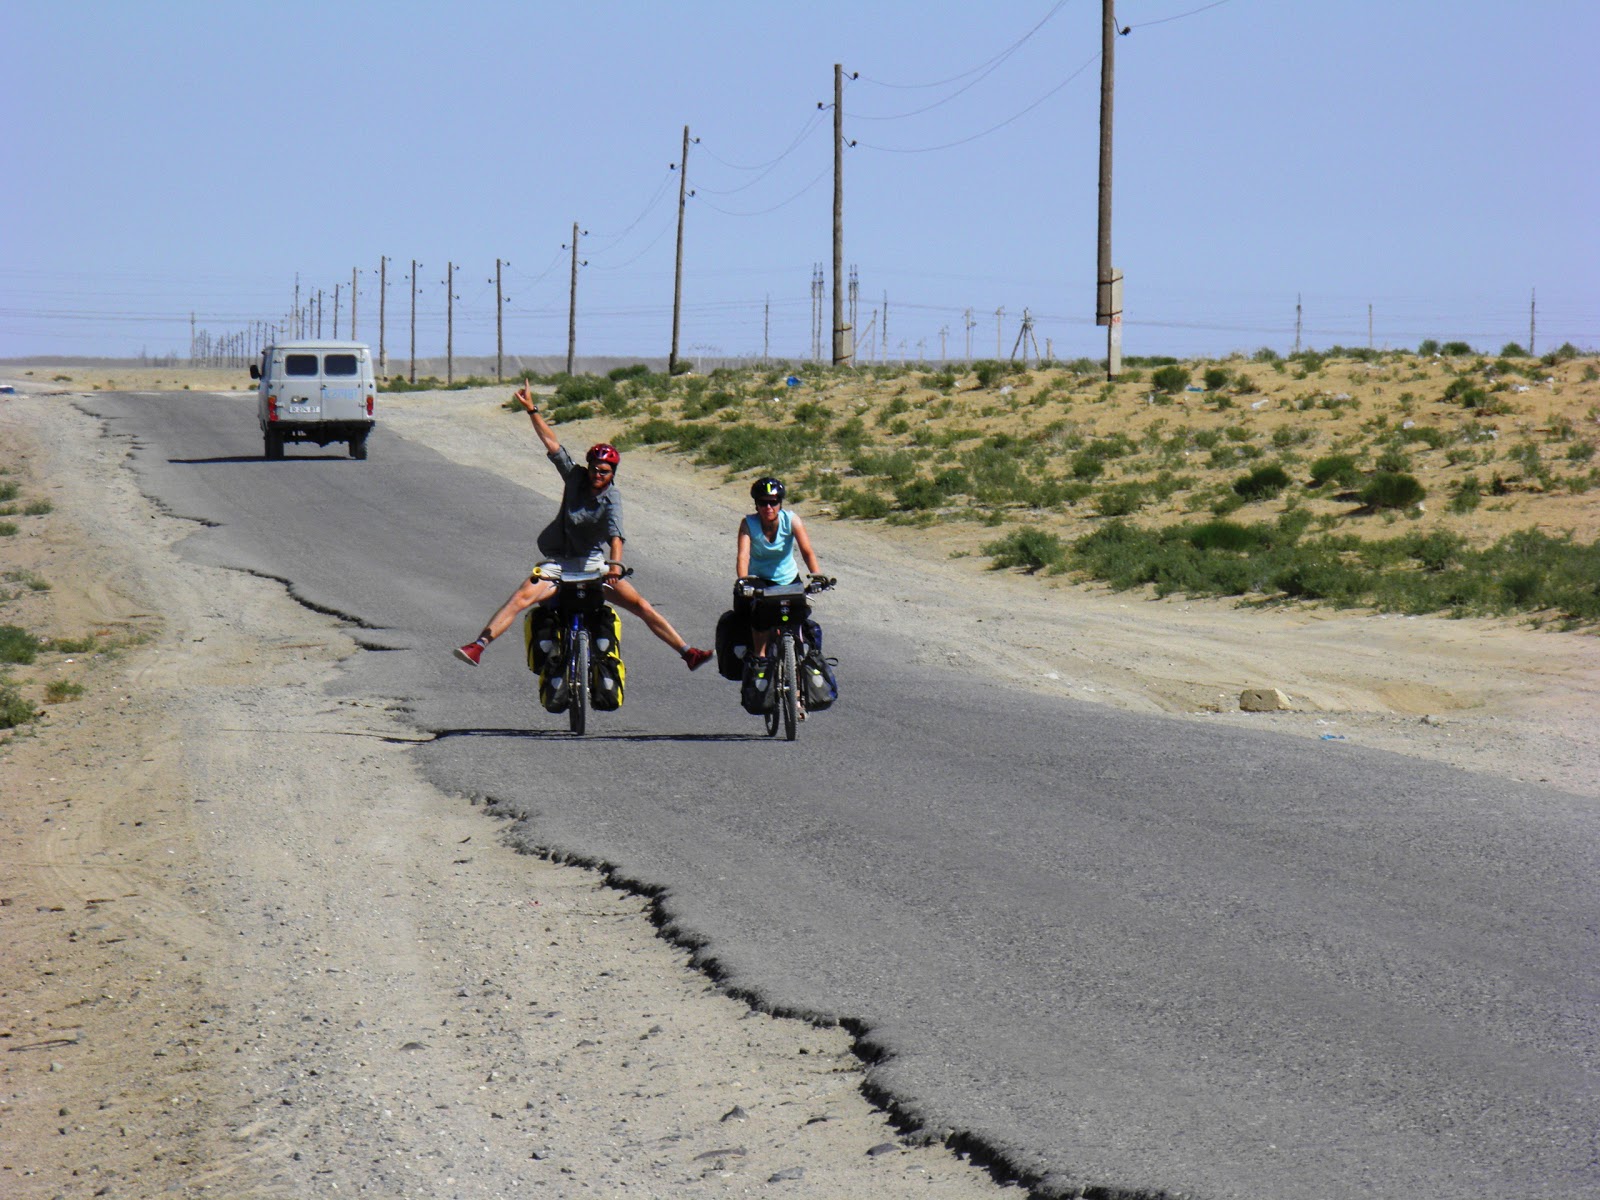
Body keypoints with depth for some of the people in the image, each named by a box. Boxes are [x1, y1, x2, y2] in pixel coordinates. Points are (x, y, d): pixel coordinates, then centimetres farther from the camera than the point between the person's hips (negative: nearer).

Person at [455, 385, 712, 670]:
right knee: (521, 597, -21)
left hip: (594, 565, -2)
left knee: (641, 606, -10)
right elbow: (551, 443, -5)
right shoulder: (575, 478, -4)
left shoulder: (612, 498, -14)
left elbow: (615, 533, -31)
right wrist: (531, 409, -9)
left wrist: (615, 564, -48)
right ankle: (478, 647, -28)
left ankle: (688, 653, -4)